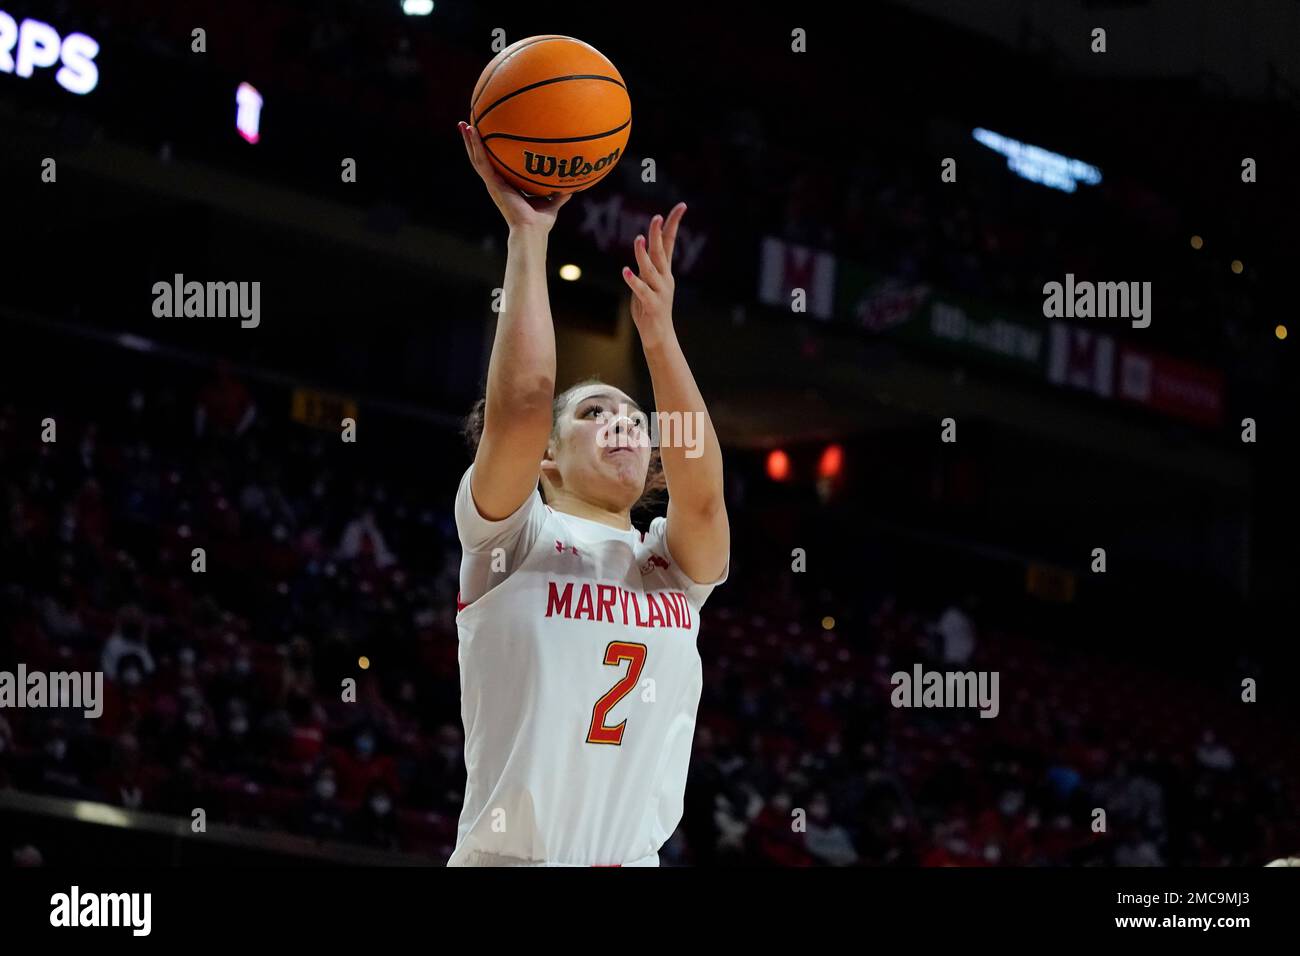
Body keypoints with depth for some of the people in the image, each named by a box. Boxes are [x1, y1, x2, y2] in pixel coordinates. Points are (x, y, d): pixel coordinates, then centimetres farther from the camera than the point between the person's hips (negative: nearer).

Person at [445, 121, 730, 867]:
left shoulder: (677, 565, 12)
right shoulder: (513, 540, 4)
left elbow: (701, 490, -9)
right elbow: (522, 404, -13)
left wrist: (659, 332, -17)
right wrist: (529, 236, -9)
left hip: (638, 857, 4)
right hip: (509, 857, -4)